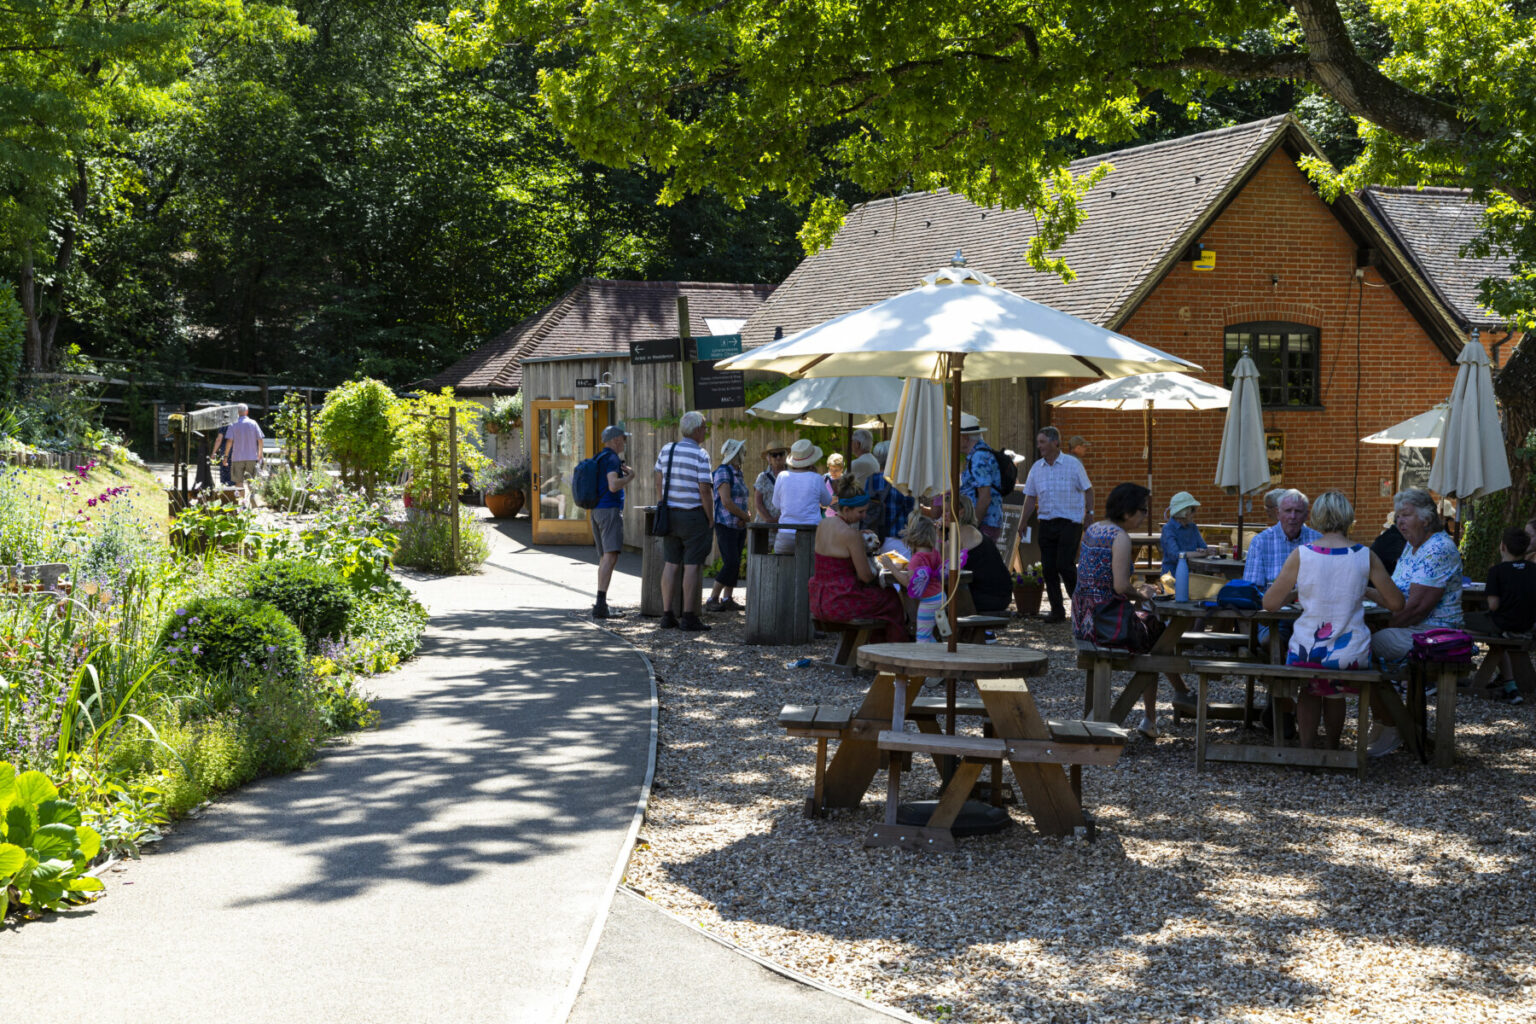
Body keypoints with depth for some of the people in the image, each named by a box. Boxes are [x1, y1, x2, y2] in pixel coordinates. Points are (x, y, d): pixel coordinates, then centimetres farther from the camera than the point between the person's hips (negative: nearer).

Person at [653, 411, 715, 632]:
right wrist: (711, 519, -5)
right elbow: (704, 491, -15)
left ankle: (667, 615, 9)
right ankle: (689, 617, -3)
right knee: (692, 566, -3)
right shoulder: (700, 455, -13)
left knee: (670, 564, 8)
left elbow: (659, 483, 11)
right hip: (694, 515, -6)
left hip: (670, 514, 6)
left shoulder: (666, 450, 5)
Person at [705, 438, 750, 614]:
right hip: (725, 525, -9)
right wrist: (746, 516, -10)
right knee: (731, 563, -15)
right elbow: (726, 502, -20)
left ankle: (727, 599, 11)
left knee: (735, 563, 7)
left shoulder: (738, 473, 15)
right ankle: (712, 600, -11)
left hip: (739, 526, 9)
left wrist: (744, 518, -3)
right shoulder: (723, 472, -12)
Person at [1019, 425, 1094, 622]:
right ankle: (1057, 611, 11)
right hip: (1046, 523, 5)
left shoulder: (1073, 464, -2)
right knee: (1048, 568, 2)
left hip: (1070, 522, -5)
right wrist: (1023, 524, 10)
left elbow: (1088, 490, 3)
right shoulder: (1036, 468, 9)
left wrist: (1089, 514, -5)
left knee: (1064, 565, -13)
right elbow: (1030, 497, 14)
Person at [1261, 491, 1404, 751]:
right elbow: (1396, 604, 2)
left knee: (1309, 690, 33)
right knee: (1335, 692, 34)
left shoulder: (1301, 555, -10)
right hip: (1351, 656, 1)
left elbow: (1270, 604, -5)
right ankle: (1332, 750, 44)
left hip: (1307, 654, -1)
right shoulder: (1365, 556, -6)